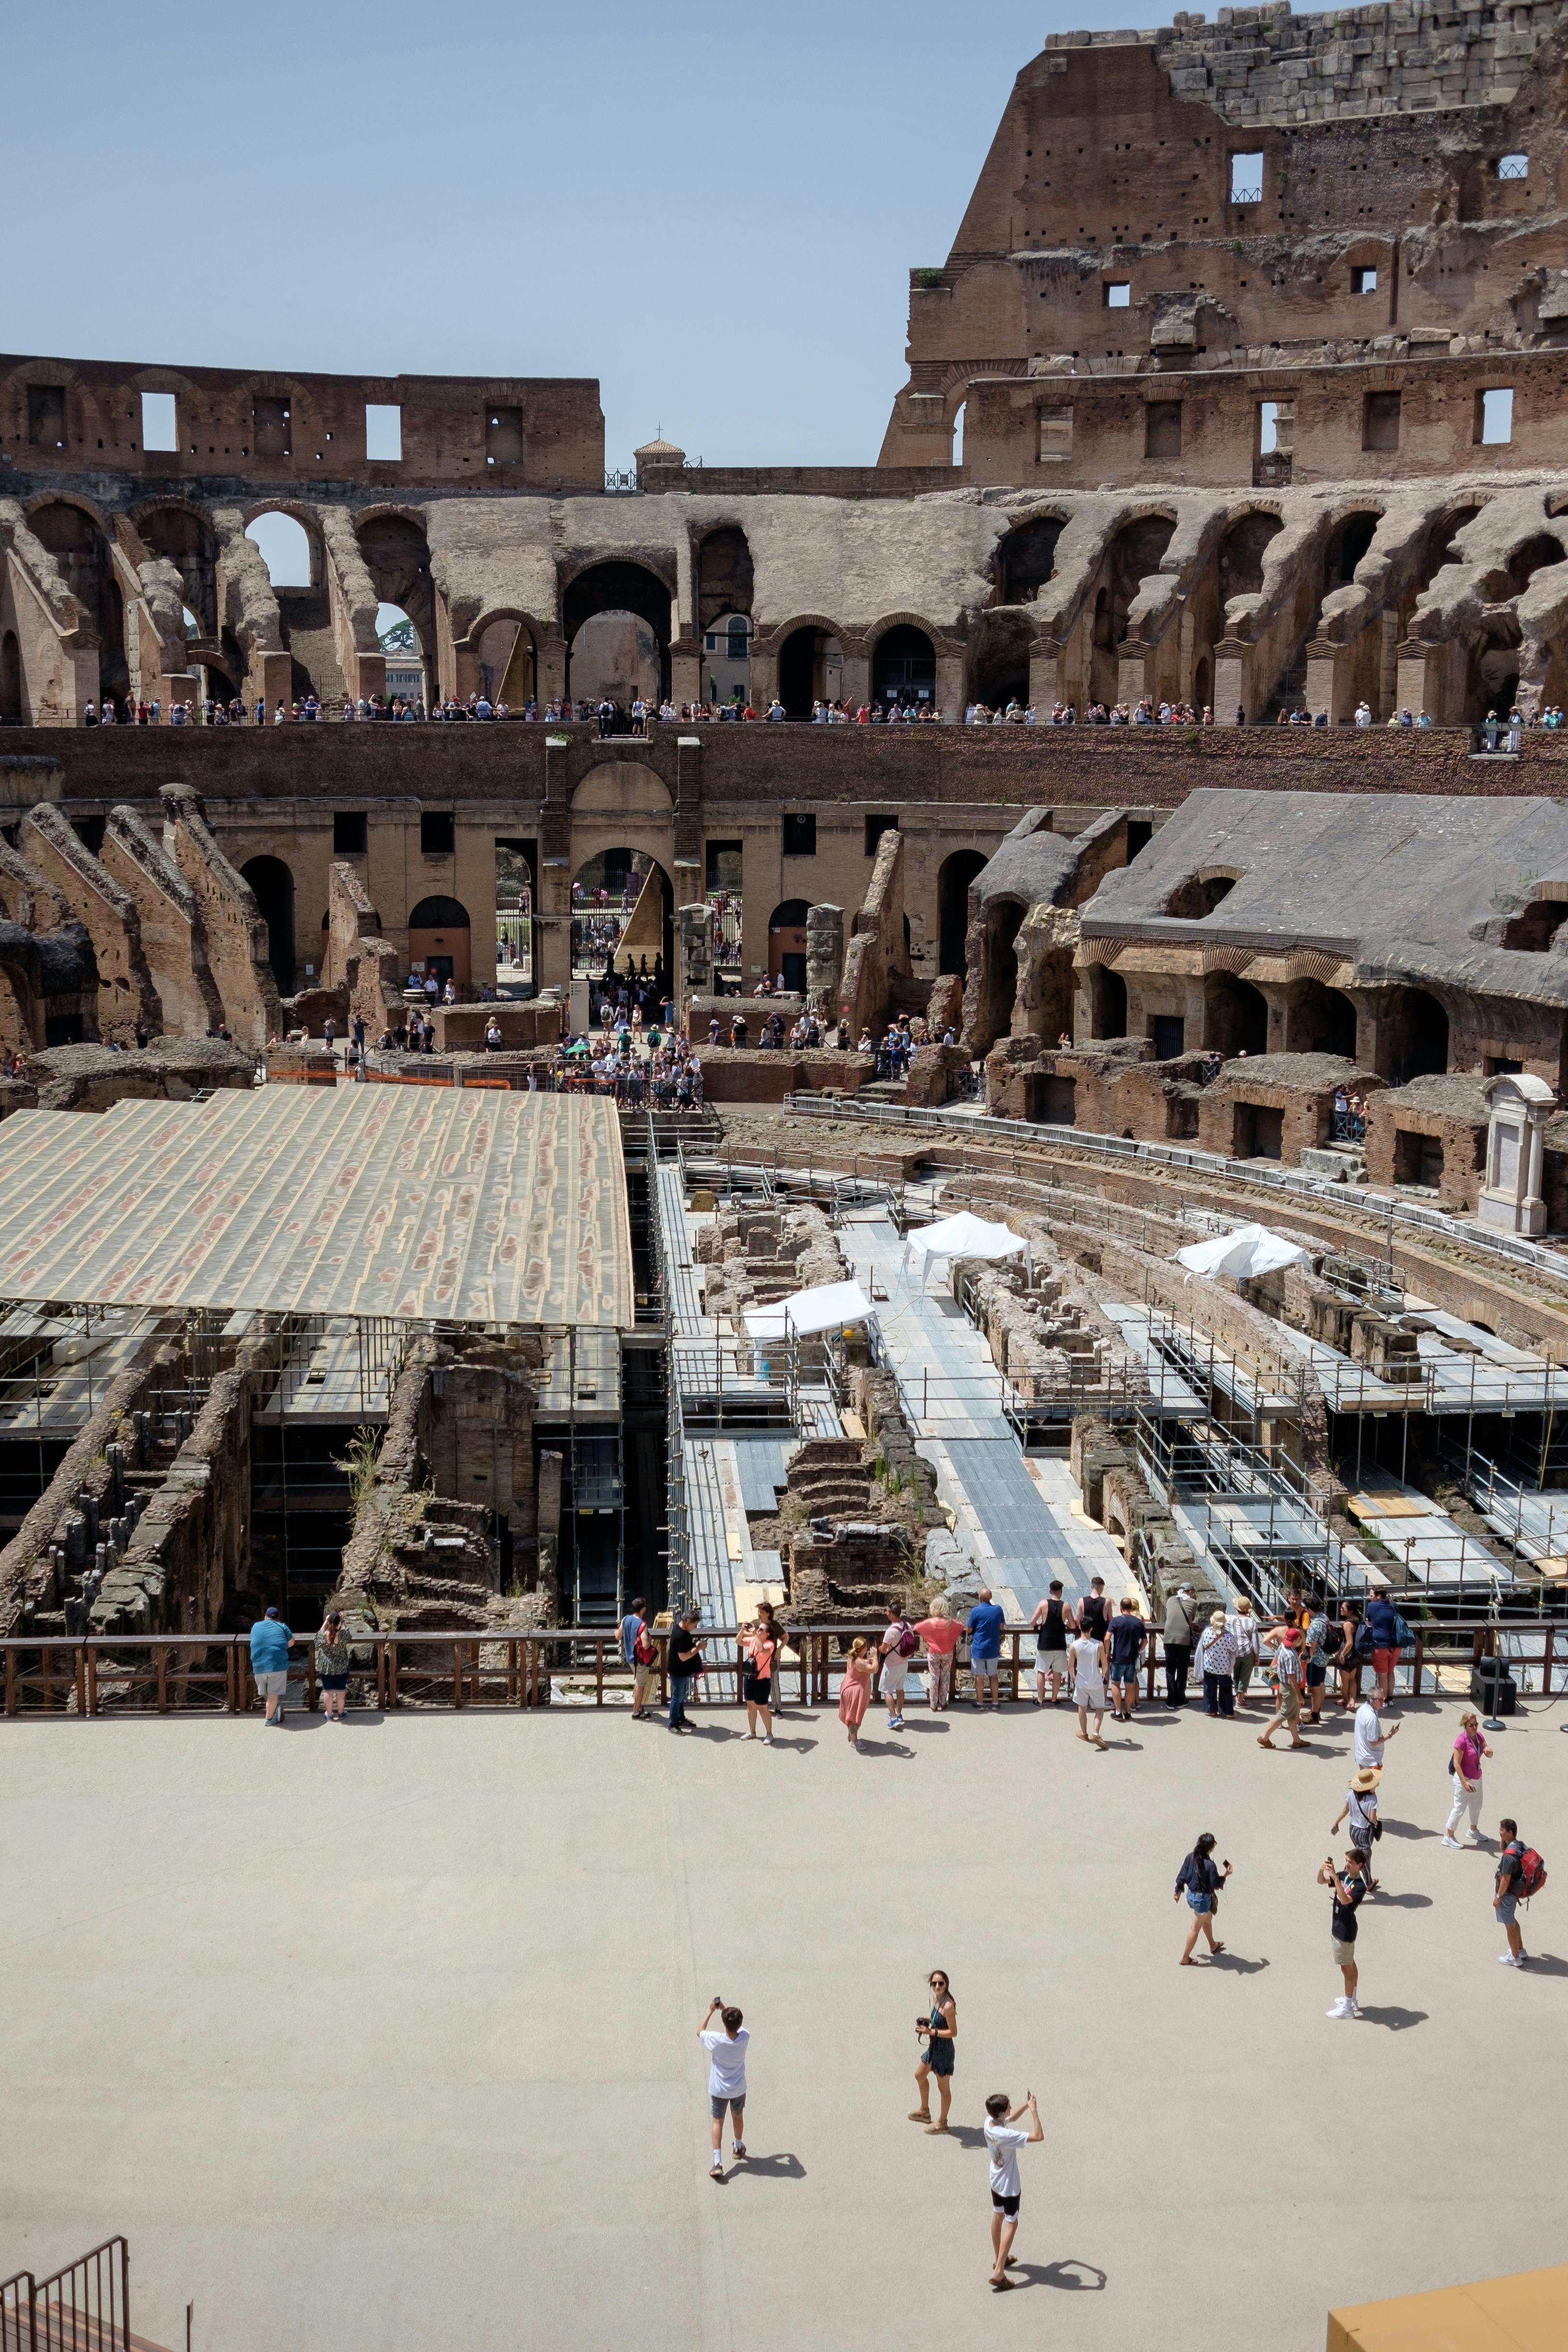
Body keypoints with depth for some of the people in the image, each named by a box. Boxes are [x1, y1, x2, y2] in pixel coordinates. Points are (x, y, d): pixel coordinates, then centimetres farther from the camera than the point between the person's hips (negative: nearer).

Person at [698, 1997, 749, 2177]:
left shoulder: (716, 2040, -29)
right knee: (738, 2117, 26)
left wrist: (711, 2012, -6)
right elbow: (738, 2025, 4)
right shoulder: (745, 2037, -22)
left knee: (717, 2122, 10)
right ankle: (739, 2148, 47)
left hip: (719, 2090, -3)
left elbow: (700, 2032, -7)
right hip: (739, 2089, 3)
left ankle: (717, 2163, 4)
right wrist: (724, 2009, -2)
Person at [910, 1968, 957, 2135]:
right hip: (934, 2046, 10)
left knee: (943, 2087, 11)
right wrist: (926, 2021, -3)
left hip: (944, 2049, -10)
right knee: (920, 2075, 26)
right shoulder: (936, 1998, -2)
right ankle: (925, 2111, 47)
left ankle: (942, 2122, 30)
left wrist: (931, 2032, -26)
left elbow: (953, 2032, -25)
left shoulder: (948, 2006, -29)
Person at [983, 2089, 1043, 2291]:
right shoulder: (1005, 2136, -37)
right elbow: (1038, 2136, -36)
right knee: (1011, 2224, 5)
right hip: (1009, 2184, -8)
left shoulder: (989, 2121, -13)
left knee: (998, 2216, 24)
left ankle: (999, 2258, 43)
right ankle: (999, 2272, 5)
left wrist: (1027, 2105, -7)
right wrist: (1034, 2110, -32)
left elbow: (1012, 2118, 8)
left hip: (996, 2180, 8)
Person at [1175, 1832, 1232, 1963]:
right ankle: (1185, 1958, 20)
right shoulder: (1210, 1865, -29)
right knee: (1195, 1928, 9)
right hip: (1202, 1899, -7)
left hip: (1191, 1895, 7)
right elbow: (1215, 1884, -17)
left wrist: (1178, 1891, 13)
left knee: (1208, 1918, 30)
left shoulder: (1191, 1857, -9)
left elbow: (1182, 1876, 0)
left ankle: (1213, 1946, 51)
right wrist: (1226, 1875, -1)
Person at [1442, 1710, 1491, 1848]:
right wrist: (1465, 1783, -26)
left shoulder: (1478, 1736, -2)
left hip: (1477, 1778, 8)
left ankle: (1473, 1830, 46)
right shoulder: (1462, 1740, -25)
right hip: (1464, 1779, -8)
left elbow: (1489, 1755, 6)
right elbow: (1457, 1764, -24)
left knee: (1477, 1806, 24)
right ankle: (1448, 1837, 14)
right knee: (1459, 1808, 0)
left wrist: (1488, 1750, -19)